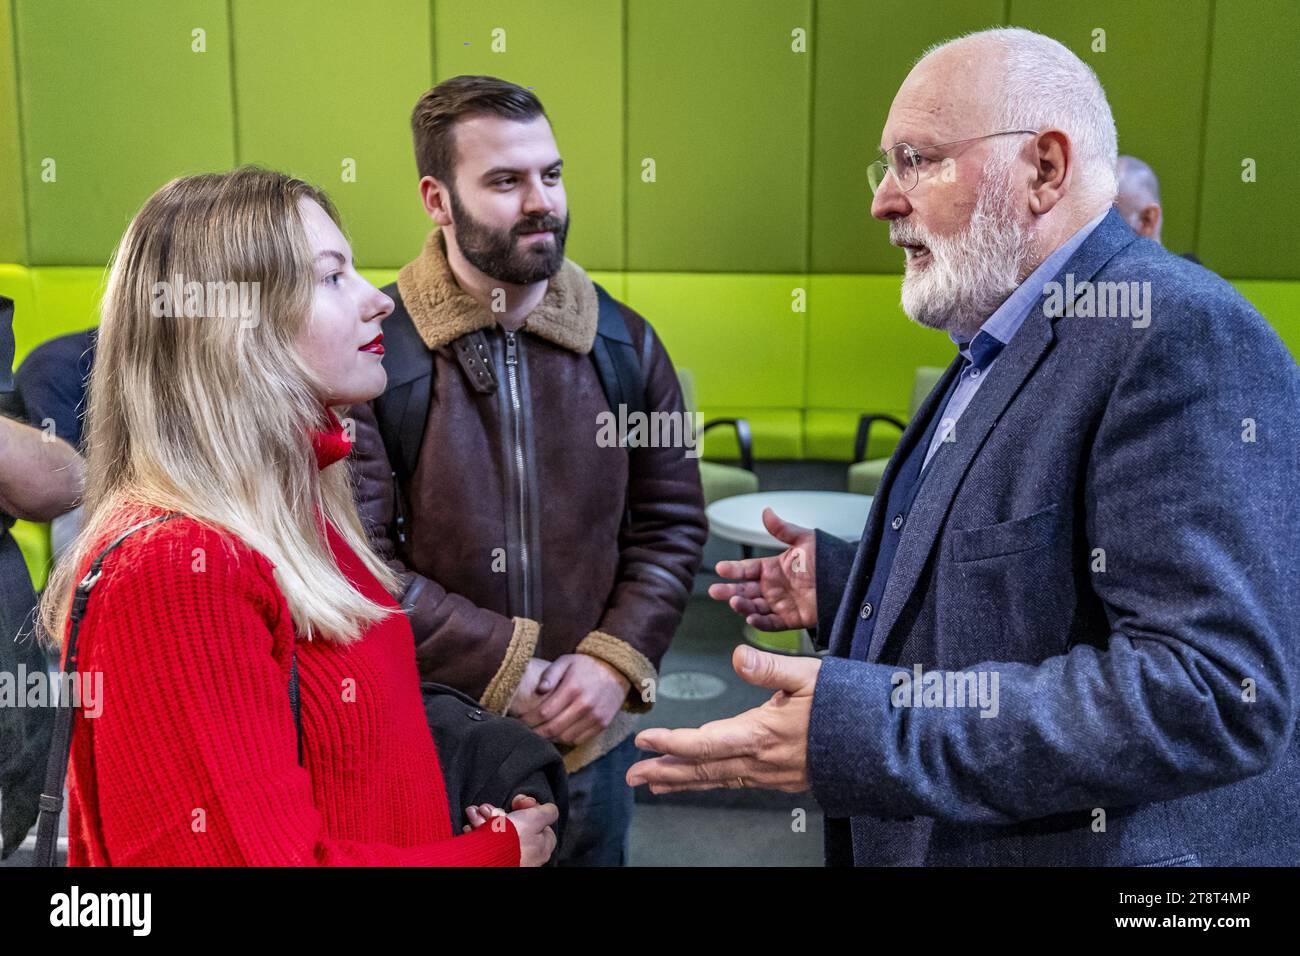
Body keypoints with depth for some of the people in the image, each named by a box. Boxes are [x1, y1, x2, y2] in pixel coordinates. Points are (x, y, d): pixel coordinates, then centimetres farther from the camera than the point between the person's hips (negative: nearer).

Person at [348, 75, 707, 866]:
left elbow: (672, 522, 3)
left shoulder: (625, 342, 1)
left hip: (592, 738, 3)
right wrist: (508, 673, -15)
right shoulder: (374, 350, -12)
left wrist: (615, 661, -10)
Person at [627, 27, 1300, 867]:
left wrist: (861, 732, -31)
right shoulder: (999, 348, 10)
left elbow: (1214, 691, -28)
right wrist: (844, 585, 7)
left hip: (1091, 844, -8)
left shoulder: (1184, 333, -20)